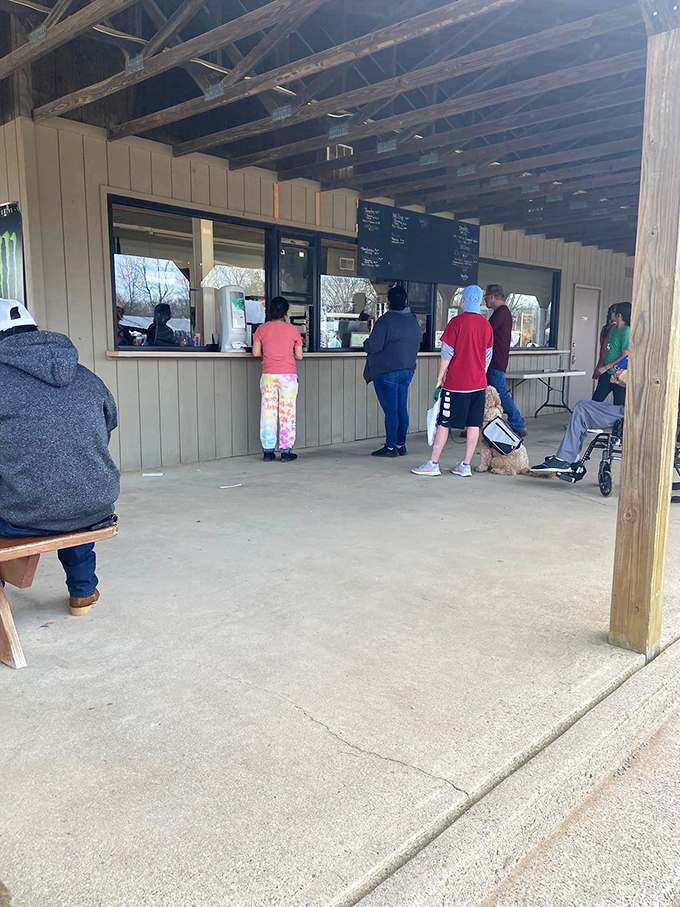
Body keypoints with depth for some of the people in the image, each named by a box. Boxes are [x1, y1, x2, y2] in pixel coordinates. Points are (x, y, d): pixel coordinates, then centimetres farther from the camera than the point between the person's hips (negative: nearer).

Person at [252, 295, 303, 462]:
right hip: (288, 375, -2)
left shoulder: (262, 329, 3)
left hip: (268, 375, 2)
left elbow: (256, 353, 2)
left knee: (268, 412, 6)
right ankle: (286, 451, 1)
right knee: (287, 412, 1)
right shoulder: (293, 330, -1)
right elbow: (299, 356, 1)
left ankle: (268, 451, 9)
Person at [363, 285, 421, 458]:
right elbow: (416, 346, 20)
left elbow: (373, 347, -15)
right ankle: (401, 445, 17)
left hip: (387, 372, -7)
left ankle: (391, 447, 0)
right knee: (402, 408, 11)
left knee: (390, 409, -4)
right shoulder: (413, 321, 11)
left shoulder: (385, 320, -13)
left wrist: (366, 342, 5)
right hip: (407, 371, 7)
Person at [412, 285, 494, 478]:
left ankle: (433, 464, 5)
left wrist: (440, 378, -1)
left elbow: (447, 353, -9)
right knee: (474, 425, 7)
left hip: (456, 383, -5)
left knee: (444, 423, 1)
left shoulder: (457, 322, -9)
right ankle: (465, 465, 10)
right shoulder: (487, 325, 6)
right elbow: (488, 356, 12)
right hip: (479, 383, 5)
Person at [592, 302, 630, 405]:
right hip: (607, 373, 9)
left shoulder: (626, 332, -15)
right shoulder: (613, 329, 11)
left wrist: (605, 367, -16)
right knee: (595, 400, 10)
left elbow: (625, 357, -18)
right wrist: (601, 366, 15)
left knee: (619, 405, 2)